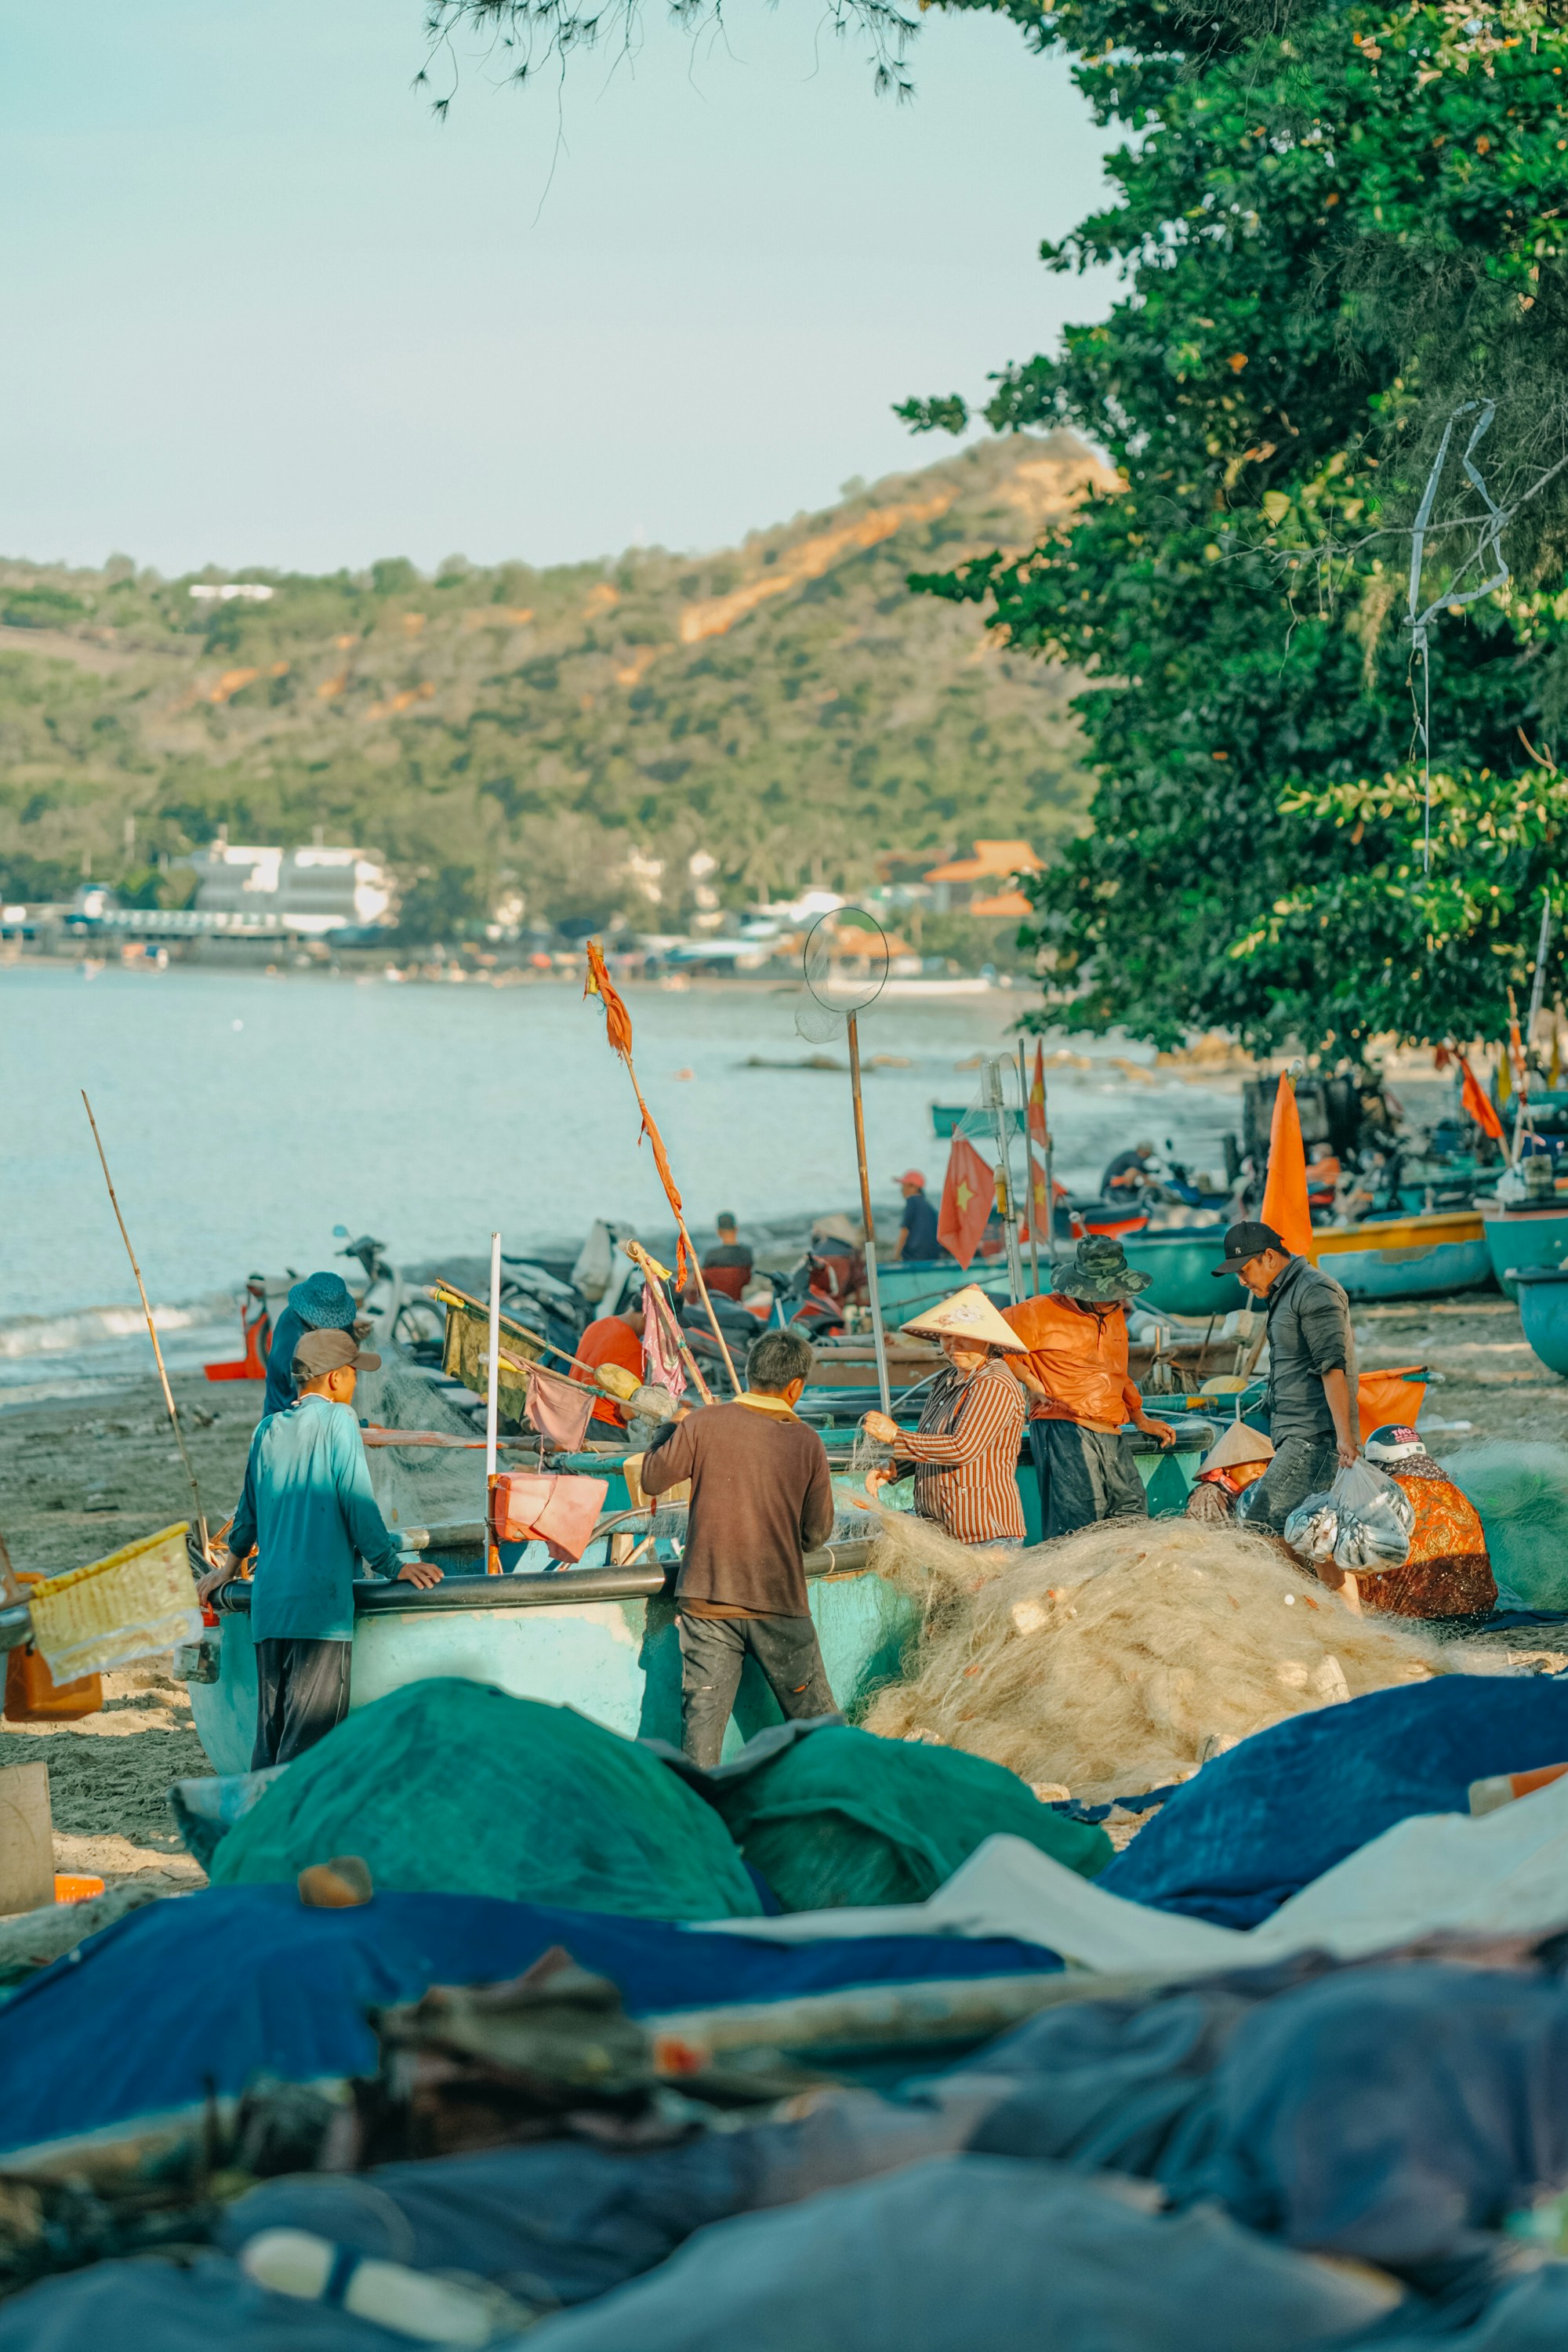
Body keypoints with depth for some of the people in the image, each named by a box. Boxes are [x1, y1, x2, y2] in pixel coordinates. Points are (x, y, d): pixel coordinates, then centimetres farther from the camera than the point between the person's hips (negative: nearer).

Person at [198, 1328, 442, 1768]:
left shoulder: (268, 1430, 15)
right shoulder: (336, 1420, -4)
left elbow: (249, 1511, 26)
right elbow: (357, 1503, -8)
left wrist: (227, 1567, 42)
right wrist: (392, 1566, 0)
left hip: (267, 1603, 7)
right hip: (319, 1601, -7)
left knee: (269, 1731, 10)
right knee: (311, 1733, -8)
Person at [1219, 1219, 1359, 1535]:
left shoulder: (1314, 1292, -10)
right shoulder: (1283, 1295, 22)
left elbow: (1333, 1368, -19)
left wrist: (1344, 1435, -26)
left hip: (1314, 1437, -11)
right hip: (1299, 1438, 11)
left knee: (1256, 1517, -18)